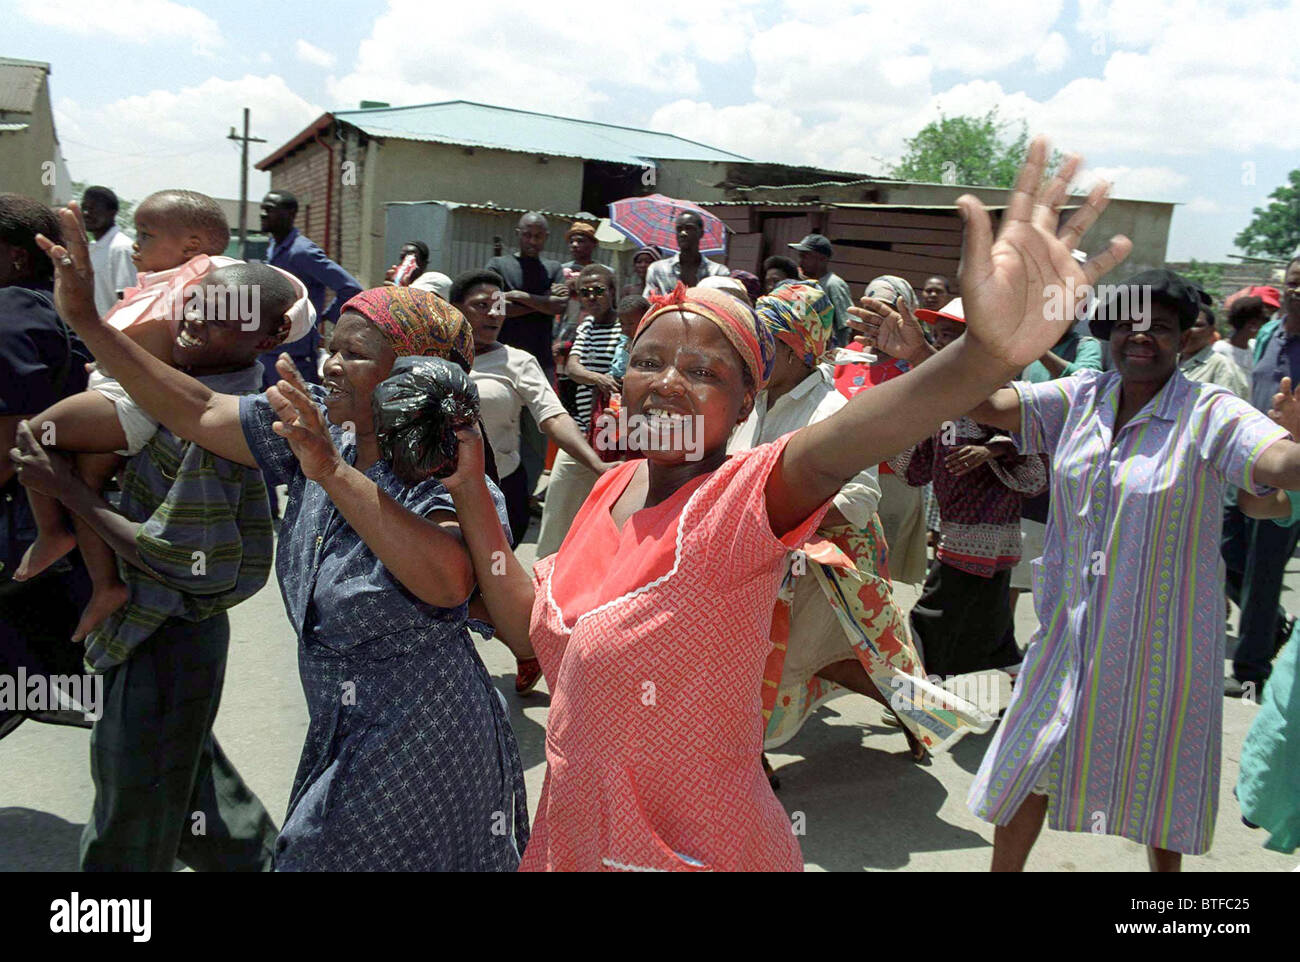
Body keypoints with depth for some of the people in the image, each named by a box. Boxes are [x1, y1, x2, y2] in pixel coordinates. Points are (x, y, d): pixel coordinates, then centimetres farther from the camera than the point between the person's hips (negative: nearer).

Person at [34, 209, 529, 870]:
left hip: (417, 753, -6)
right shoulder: (319, 428, -4)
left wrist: (333, 472, -46)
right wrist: (85, 320, -4)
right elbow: (201, 414, 0)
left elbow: (447, 582, -43)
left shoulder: (448, 478, -24)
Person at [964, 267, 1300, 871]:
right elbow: (985, 405, -12)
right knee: (1030, 763, 14)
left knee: (1160, 777, 18)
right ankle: (1005, 868, 36)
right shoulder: (1080, 399, -3)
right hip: (1072, 628, 3)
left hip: (1159, 637, -3)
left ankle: (1165, 868, 45)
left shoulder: (1209, 413, -15)